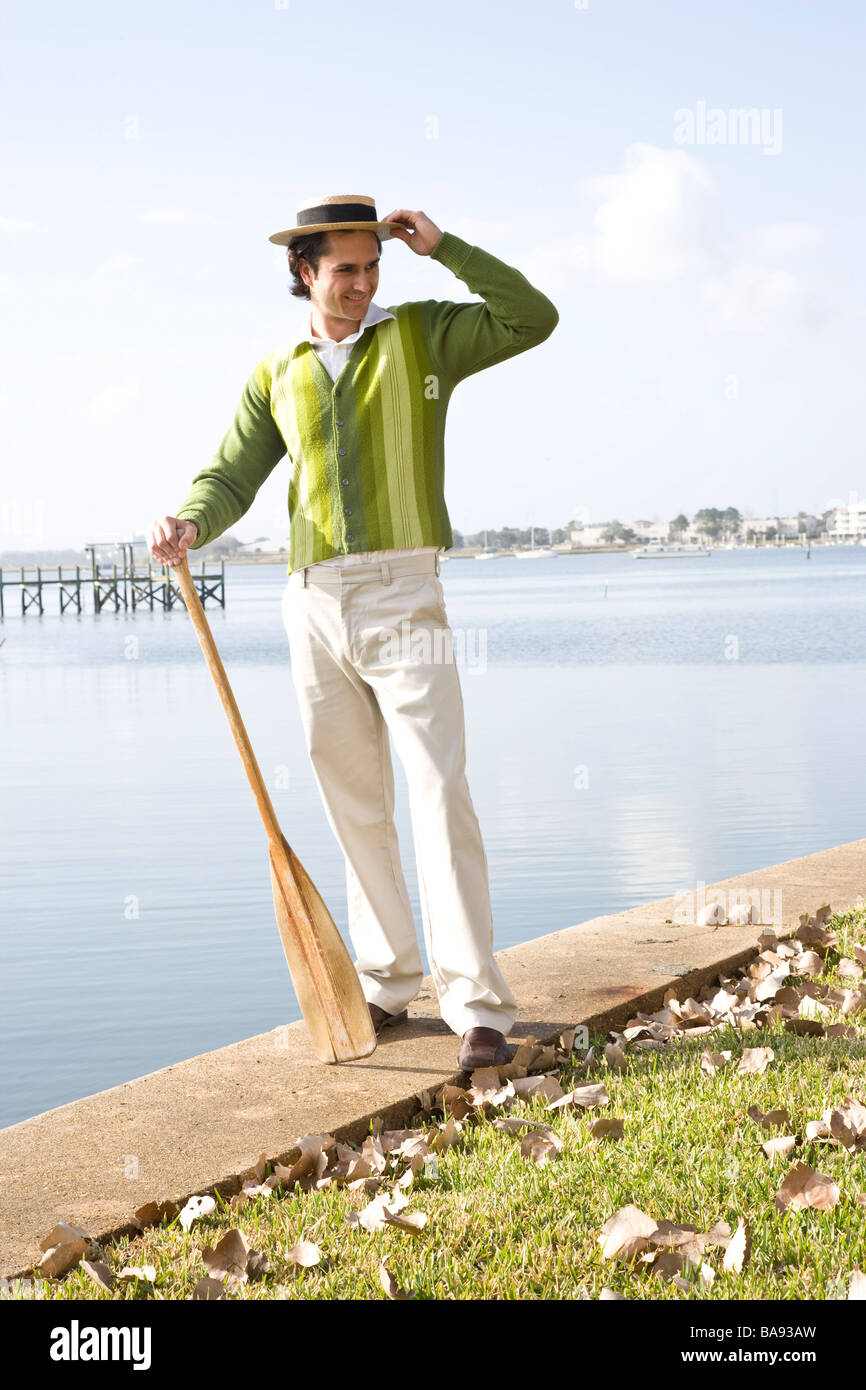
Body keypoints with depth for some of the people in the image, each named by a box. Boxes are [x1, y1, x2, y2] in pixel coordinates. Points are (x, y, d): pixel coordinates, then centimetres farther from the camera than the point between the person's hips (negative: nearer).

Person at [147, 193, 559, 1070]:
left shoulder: (422, 335, 7)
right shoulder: (276, 377, 13)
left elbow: (533, 318, -3)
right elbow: (231, 478, 9)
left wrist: (441, 247, -6)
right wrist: (188, 525, -13)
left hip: (402, 597, -4)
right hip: (315, 604, 4)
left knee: (439, 791, -12)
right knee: (354, 806, 8)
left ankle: (476, 1006, -12)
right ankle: (387, 986, 19)